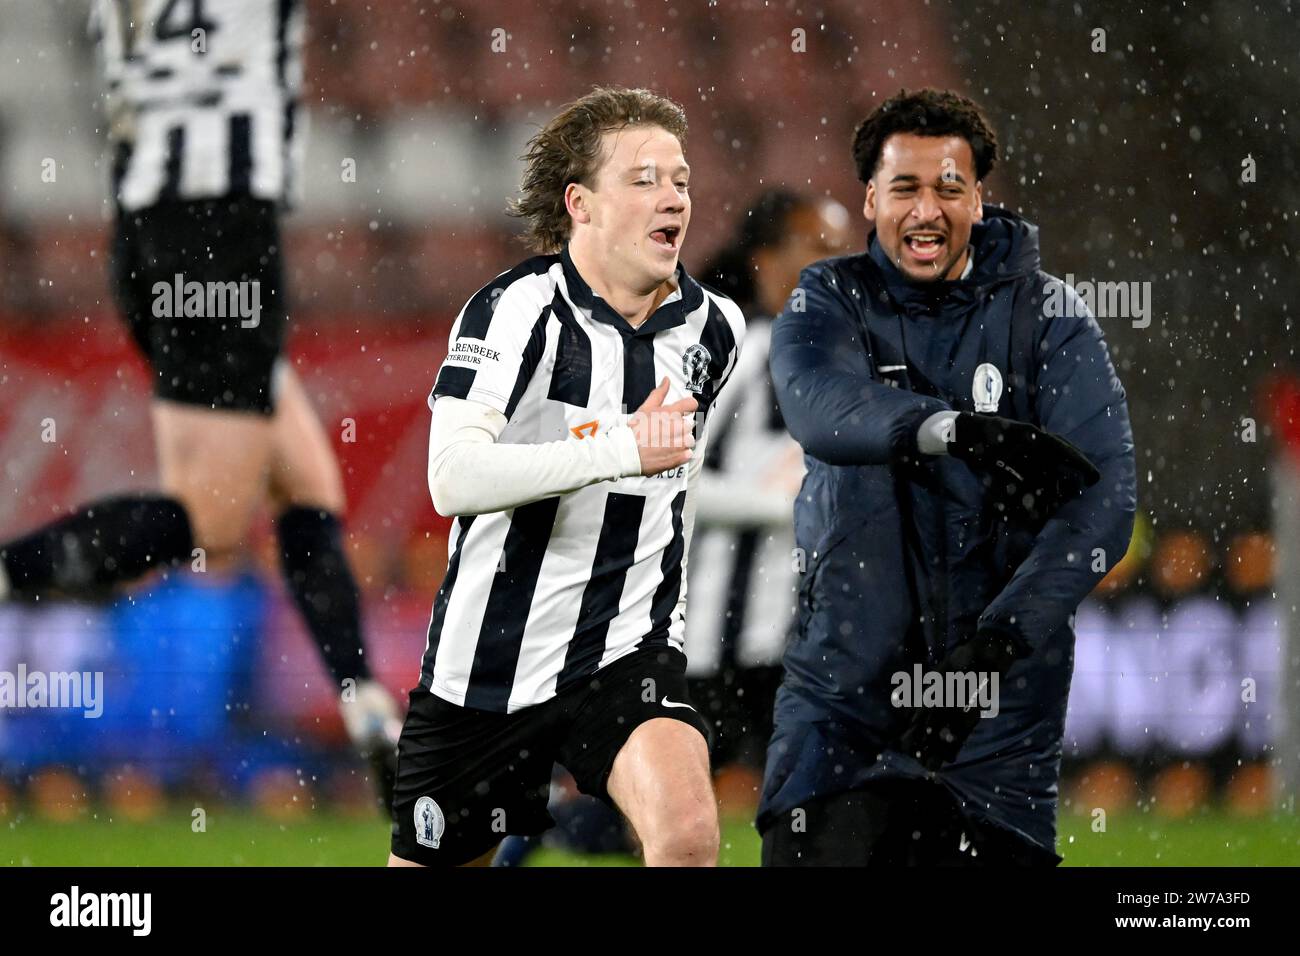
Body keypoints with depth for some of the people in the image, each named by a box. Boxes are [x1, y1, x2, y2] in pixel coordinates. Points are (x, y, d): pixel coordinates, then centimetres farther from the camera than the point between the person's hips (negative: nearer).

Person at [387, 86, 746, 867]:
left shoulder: (714, 328, 2)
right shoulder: (515, 310, -15)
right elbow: (453, 478, -29)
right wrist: (621, 450, -35)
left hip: (627, 656, 2)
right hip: (486, 661, -2)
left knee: (688, 831, -26)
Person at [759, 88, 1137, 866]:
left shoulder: (1047, 318, 1)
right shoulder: (829, 302, 2)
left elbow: (1103, 497, -11)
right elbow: (821, 407, -22)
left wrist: (999, 640, -24)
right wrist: (959, 431, -42)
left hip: (1004, 692, 0)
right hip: (848, 676, 0)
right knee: (811, 849, -11)